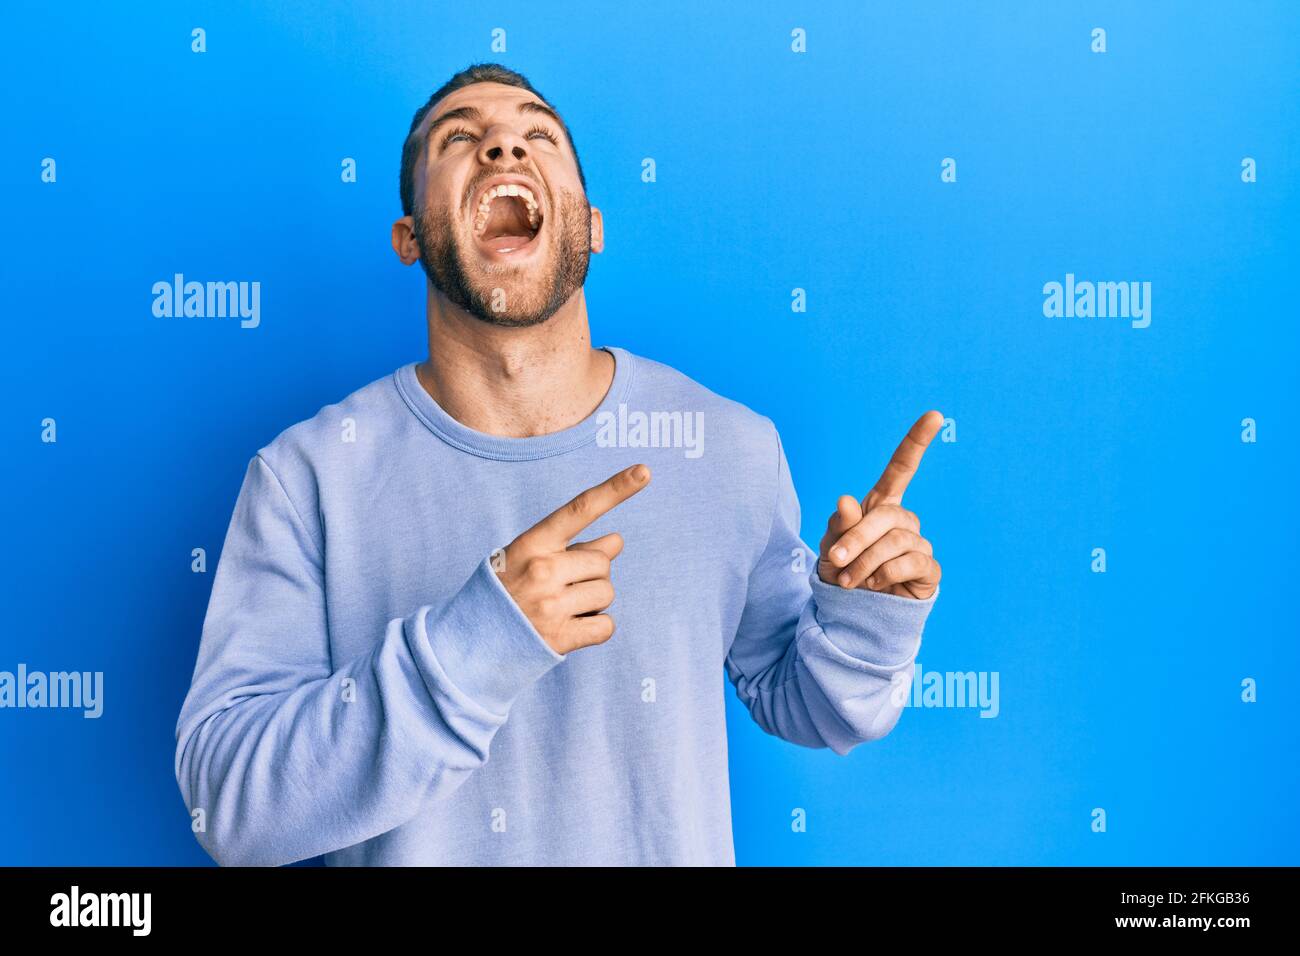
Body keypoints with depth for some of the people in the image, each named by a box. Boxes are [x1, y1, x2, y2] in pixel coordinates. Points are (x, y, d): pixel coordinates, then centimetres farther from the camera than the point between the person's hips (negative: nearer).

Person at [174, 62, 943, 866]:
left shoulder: (732, 448, -13)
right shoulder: (305, 477, -17)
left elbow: (792, 699, -1)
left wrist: (864, 624, -22)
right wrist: (465, 651, -35)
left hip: (676, 847, 2)